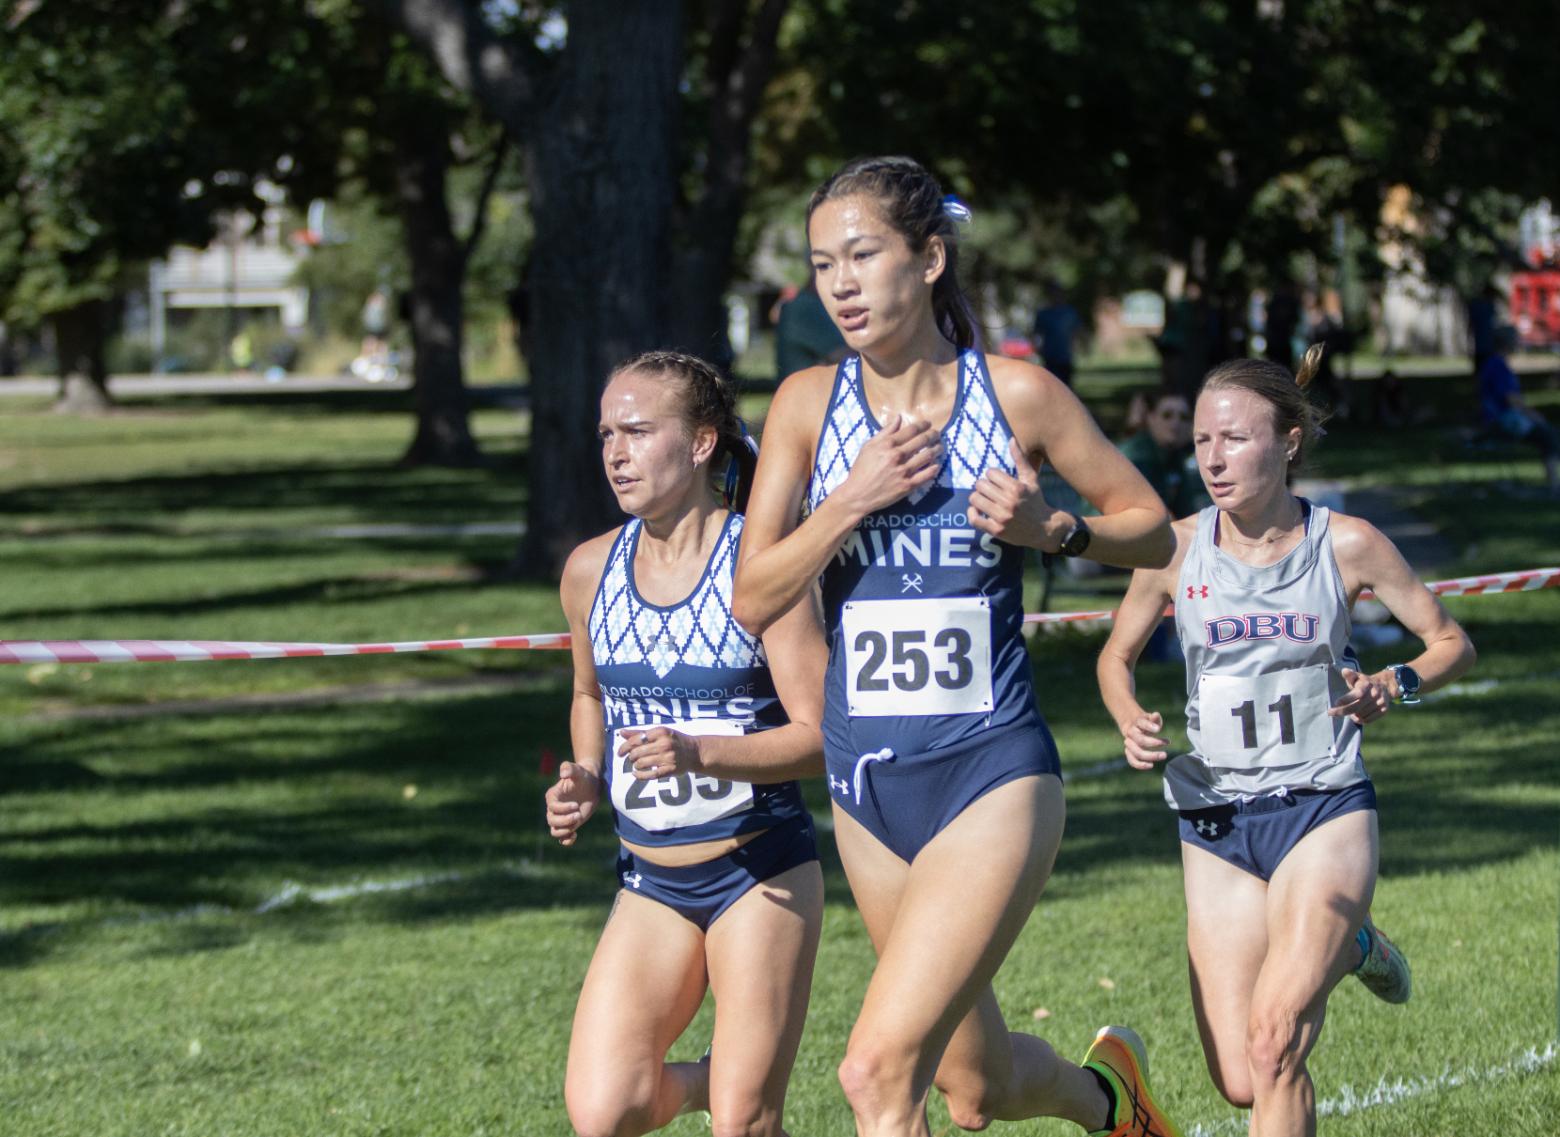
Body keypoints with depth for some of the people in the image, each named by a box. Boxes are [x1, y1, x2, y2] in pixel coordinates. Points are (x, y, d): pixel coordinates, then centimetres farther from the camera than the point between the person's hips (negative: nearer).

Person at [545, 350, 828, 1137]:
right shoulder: (591, 571, 2)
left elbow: (817, 735, -14)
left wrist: (700, 753, -29)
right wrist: (583, 782, 3)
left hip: (761, 874, -4)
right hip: (651, 883, 4)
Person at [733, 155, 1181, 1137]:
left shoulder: (1017, 394, -5)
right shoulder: (811, 404, 2)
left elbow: (1154, 530, 5)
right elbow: (754, 599, -3)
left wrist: (1053, 530, -13)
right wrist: (856, 498, -15)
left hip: (994, 773, -4)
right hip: (869, 787, 4)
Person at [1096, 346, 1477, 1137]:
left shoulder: (1347, 546, -6)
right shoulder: (1177, 550, -3)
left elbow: (1452, 642, 6)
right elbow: (1115, 657, 13)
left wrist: (1396, 685, -15)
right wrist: (1132, 725, -8)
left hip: (1325, 811, -2)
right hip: (1216, 826, 3)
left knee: (1274, 1041, -24)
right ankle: (1344, 947, 31)